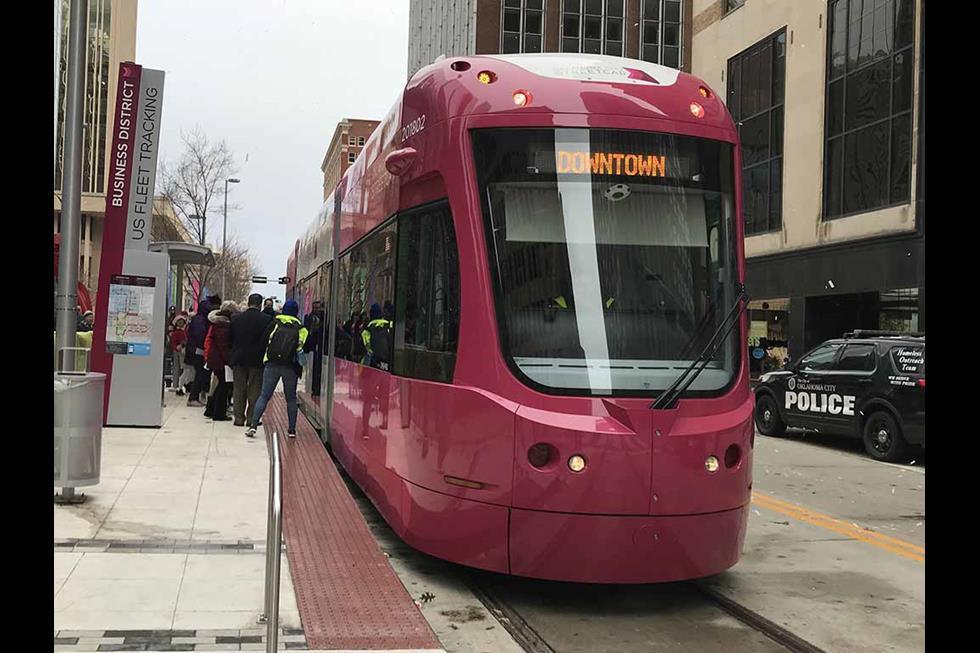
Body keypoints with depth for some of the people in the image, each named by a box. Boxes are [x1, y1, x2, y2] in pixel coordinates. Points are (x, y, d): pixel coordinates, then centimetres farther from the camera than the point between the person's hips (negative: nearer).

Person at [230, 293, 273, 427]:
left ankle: (239, 417, 12)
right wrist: (265, 357, 4)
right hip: (257, 360, -3)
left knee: (239, 390, 11)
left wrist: (233, 357, 15)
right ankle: (252, 419, 5)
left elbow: (231, 339, 5)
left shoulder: (236, 318, 0)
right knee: (255, 390, 5)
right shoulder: (266, 319, -10)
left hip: (238, 360, 3)